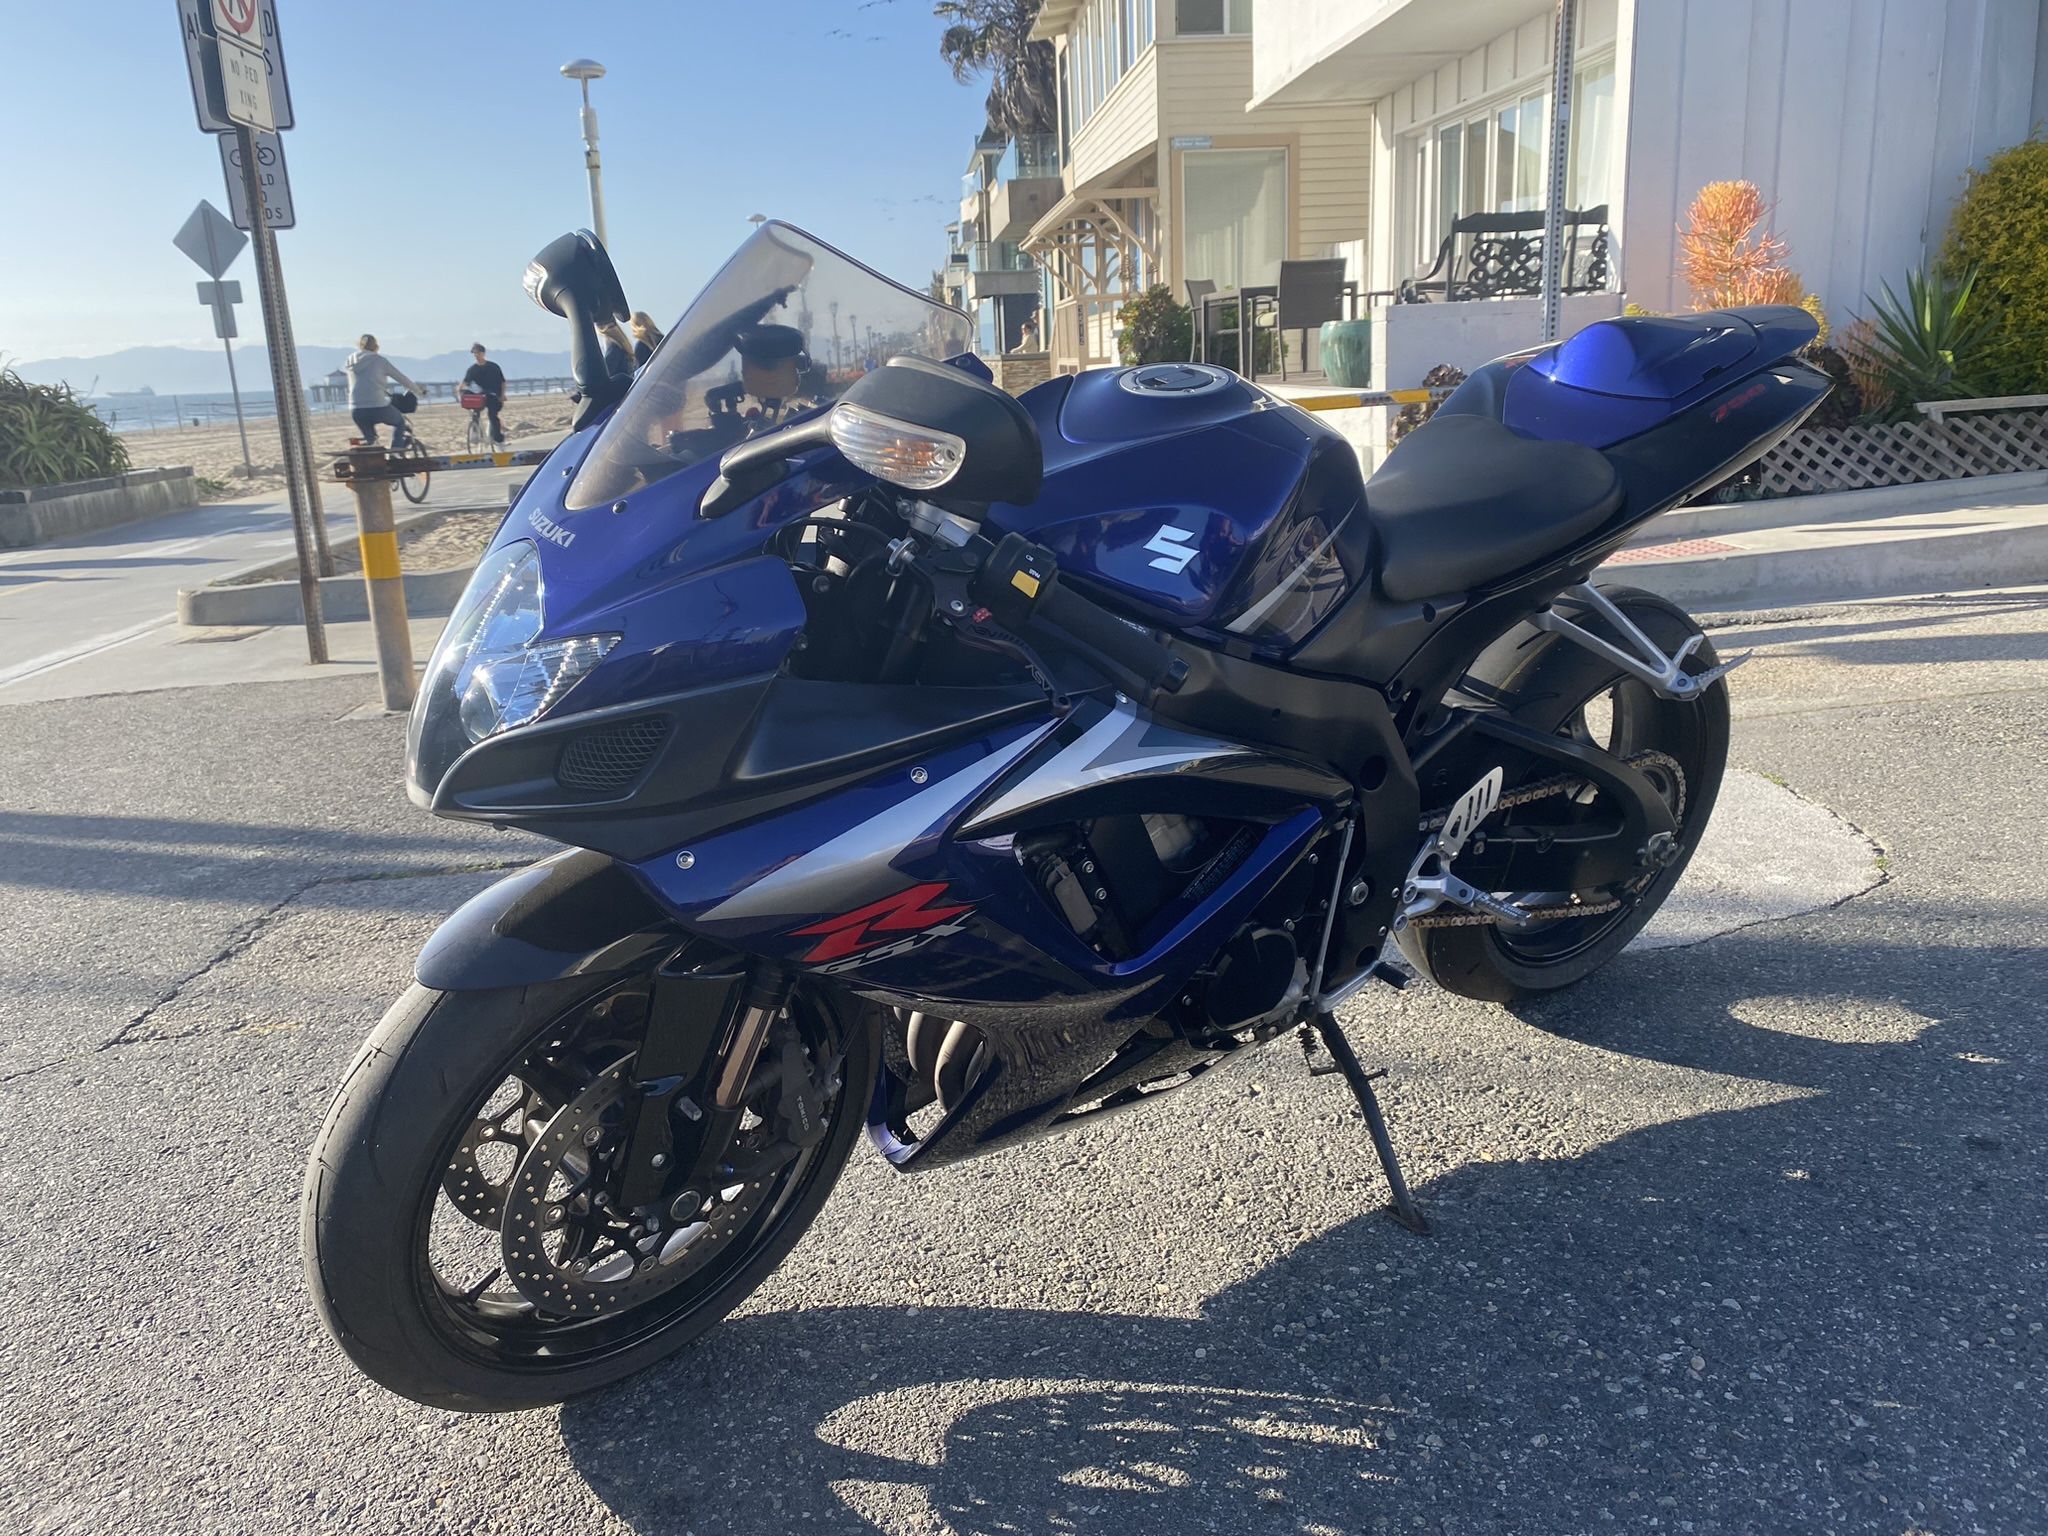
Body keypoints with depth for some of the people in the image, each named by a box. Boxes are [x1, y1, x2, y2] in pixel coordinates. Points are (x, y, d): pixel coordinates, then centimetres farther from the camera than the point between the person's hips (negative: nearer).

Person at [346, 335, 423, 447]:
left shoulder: (351, 361, 16)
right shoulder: (379, 360, 3)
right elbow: (401, 378, 9)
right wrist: (417, 390, 26)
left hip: (356, 409, 4)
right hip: (378, 407, -4)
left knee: (369, 439, 24)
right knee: (399, 423, 23)